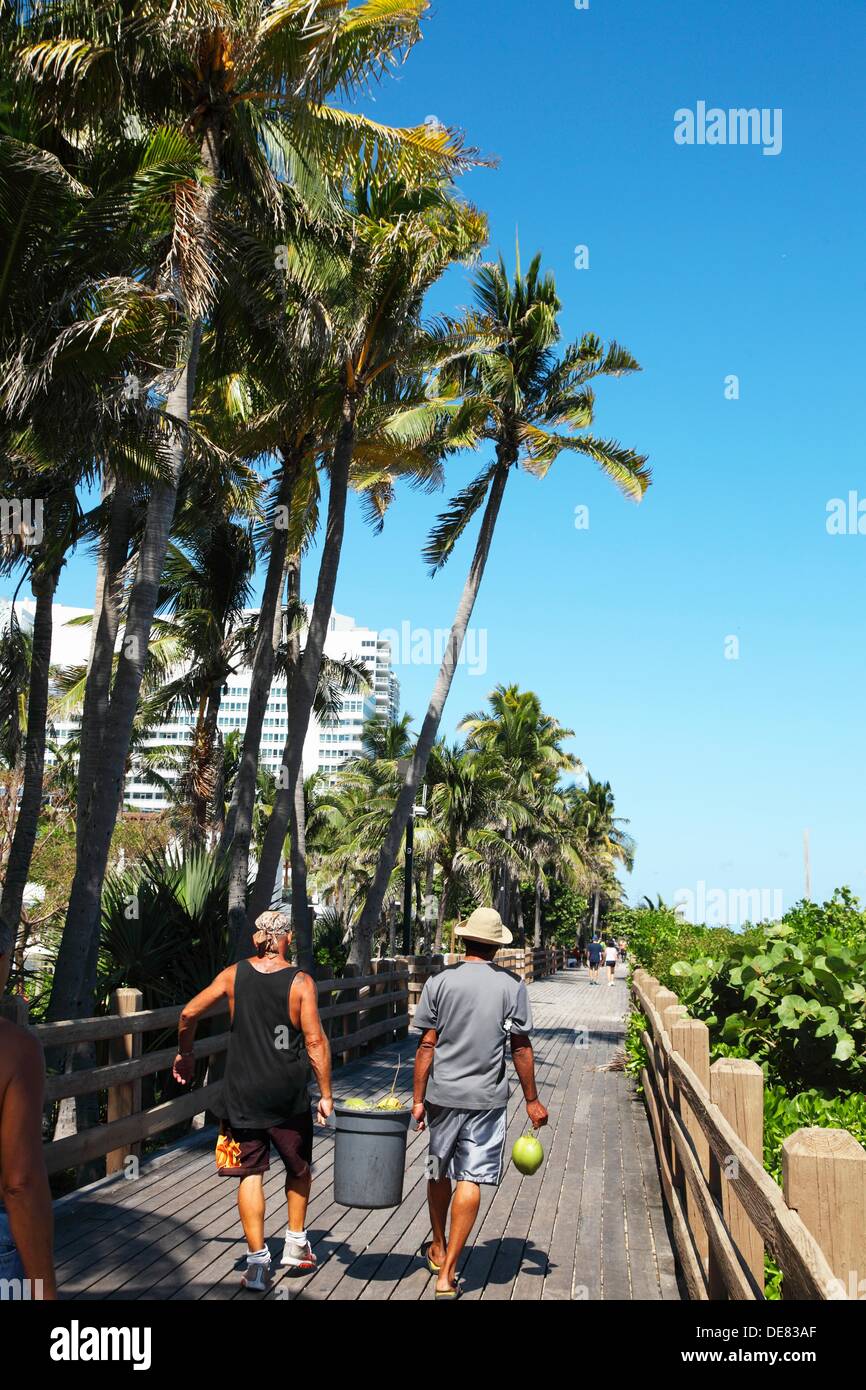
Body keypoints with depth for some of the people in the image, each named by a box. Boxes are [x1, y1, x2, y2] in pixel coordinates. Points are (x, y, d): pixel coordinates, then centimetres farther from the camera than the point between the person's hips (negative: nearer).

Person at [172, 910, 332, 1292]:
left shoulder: (234, 975, 0)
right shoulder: (300, 982, -8)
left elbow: (189, 1013, 5)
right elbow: (315, 1040, -11)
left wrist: (184, 1054, 23)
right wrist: (326, 1095, -5)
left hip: (243, 1091, 1)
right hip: (289, 1095, -1)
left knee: (250, 1174, 6)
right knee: (299, 1167, 20)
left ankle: (257, 1262, 4)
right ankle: (296, 1246, 26)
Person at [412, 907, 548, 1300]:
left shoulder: (439, 983, -3)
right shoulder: (511, 986, -4)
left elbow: (427, 1046, -3)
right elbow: (521, 1049, -3)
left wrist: (418, 1098, 4)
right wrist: (532, 1100, 7)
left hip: (442, 1094, 2)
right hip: (487, 1097, -2)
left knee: (439, 1172, 19)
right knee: (471, 1181, 1)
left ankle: (438, 1249, 38)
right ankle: (447, 1273, -1)